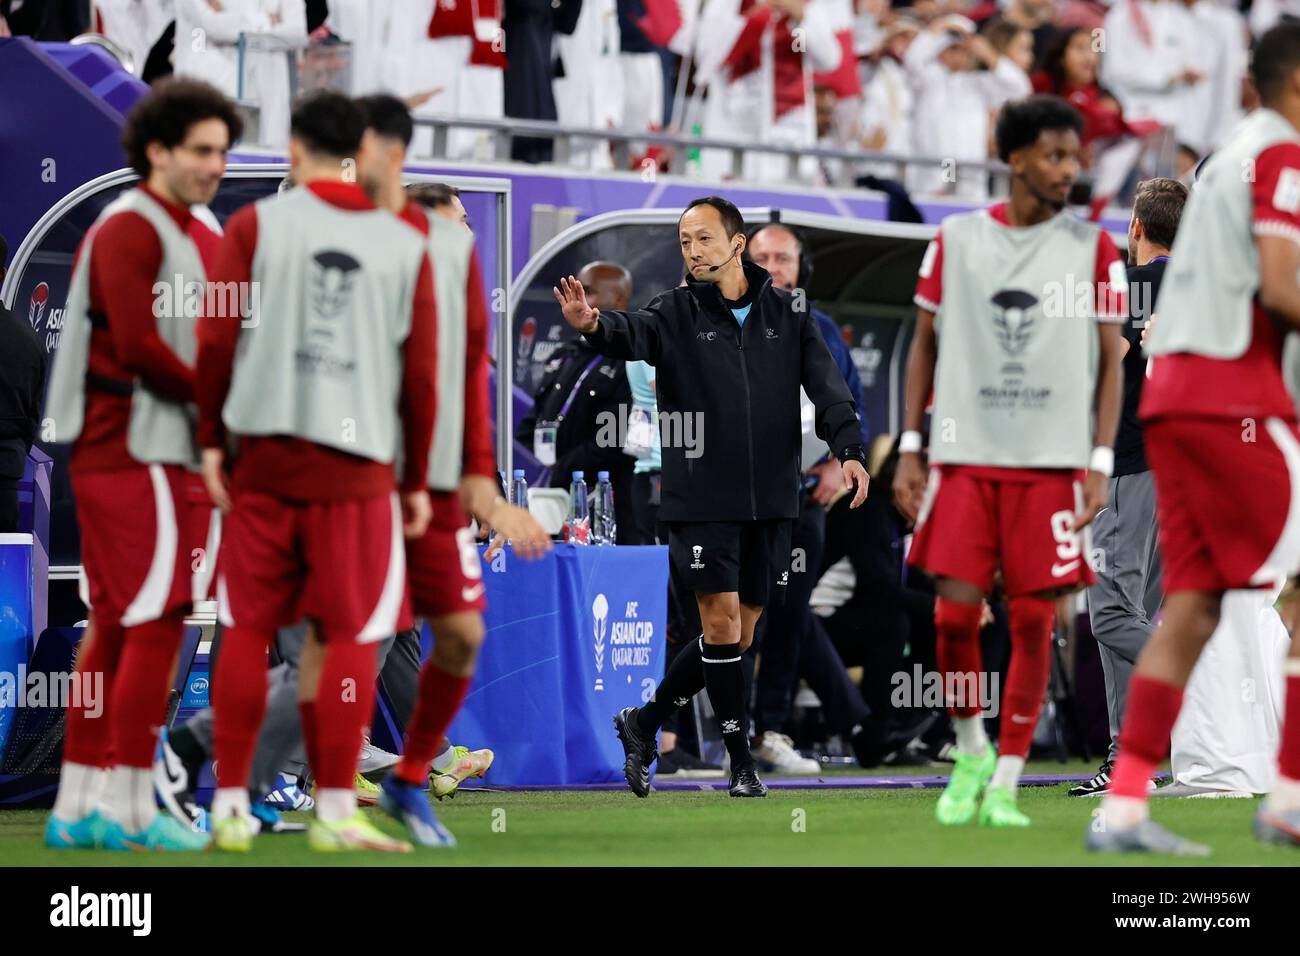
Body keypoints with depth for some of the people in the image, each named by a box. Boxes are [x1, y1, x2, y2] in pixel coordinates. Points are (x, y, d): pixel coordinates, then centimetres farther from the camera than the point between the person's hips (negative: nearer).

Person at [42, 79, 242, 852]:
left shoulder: (195, 238, 18)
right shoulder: (131, 230, -11)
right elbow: (136, 345, -19)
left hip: (153, 452, 10)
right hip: (134, 449, -10)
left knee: (116, 629, 10)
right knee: (157, 623, -10)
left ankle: (78, 808, 13)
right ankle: (131, 809, -9)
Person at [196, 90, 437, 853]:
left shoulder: (257, 225, 3)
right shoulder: (406, 247, 5)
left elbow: (218, 340, -2)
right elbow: (421, 374, 5)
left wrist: (212, 439, 6)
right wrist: (417, 479, 12)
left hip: (264, 450, 1)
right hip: (360, 461, -1)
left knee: (248, 631, 7)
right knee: (352, 637, 1)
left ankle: (232, 805, 7)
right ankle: (336, 811, -2)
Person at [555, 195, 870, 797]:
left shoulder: (786, 313, 7)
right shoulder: (676, 313, -1)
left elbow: (825, 384, -1)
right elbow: (632, 335, -21)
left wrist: (848, 448, -18)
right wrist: (593, 326, -45)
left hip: (770, 501, 3)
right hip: (700, 499, -3)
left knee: (739, 637, 8)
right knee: (722, 623, -9)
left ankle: (642, 724, 25)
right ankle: (741, 761, 0)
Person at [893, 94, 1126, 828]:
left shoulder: (1093, 249, 3)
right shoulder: (957, 241, 6)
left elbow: (1111, 362, 5)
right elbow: (925, 347, 12)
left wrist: (1101, 462, -4)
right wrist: (909, 449, 5)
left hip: (1053, 462, -1)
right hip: (965, 456, 1)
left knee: (1034, 618, -2)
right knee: (956, 610, -7)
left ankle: (1006, 783, 6)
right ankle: (970, 751, 16)